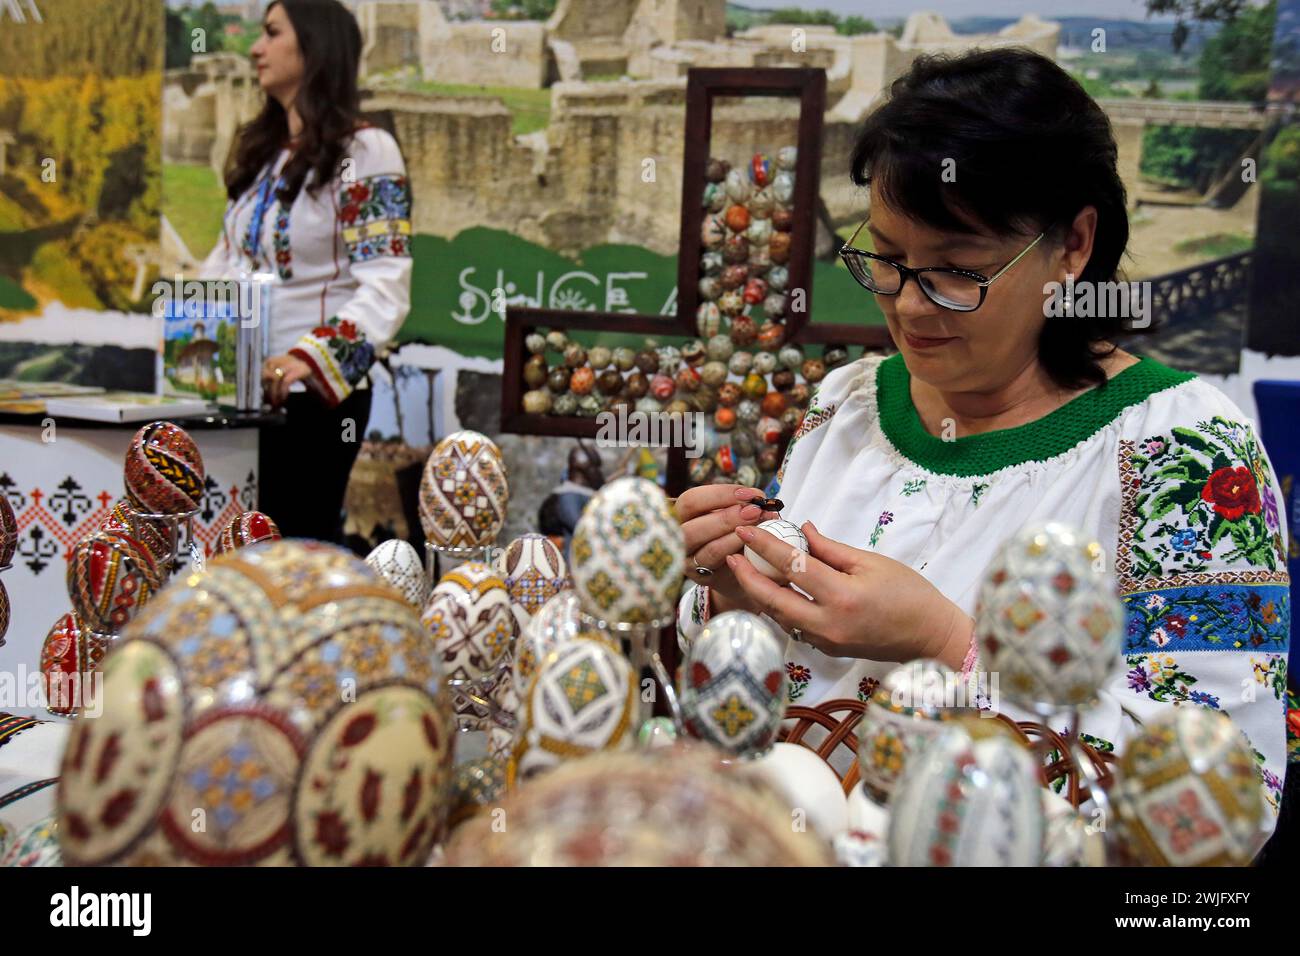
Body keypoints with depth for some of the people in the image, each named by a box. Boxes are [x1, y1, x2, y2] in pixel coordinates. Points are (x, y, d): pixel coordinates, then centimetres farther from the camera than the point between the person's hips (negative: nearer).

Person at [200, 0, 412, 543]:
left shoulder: (364, 151, -9)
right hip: (241, 385, 8)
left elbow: (385, 288, -18)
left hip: (314, 395, -8)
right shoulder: (262, 149, 16)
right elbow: (226, 260, 21)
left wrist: (312, 358, -30)